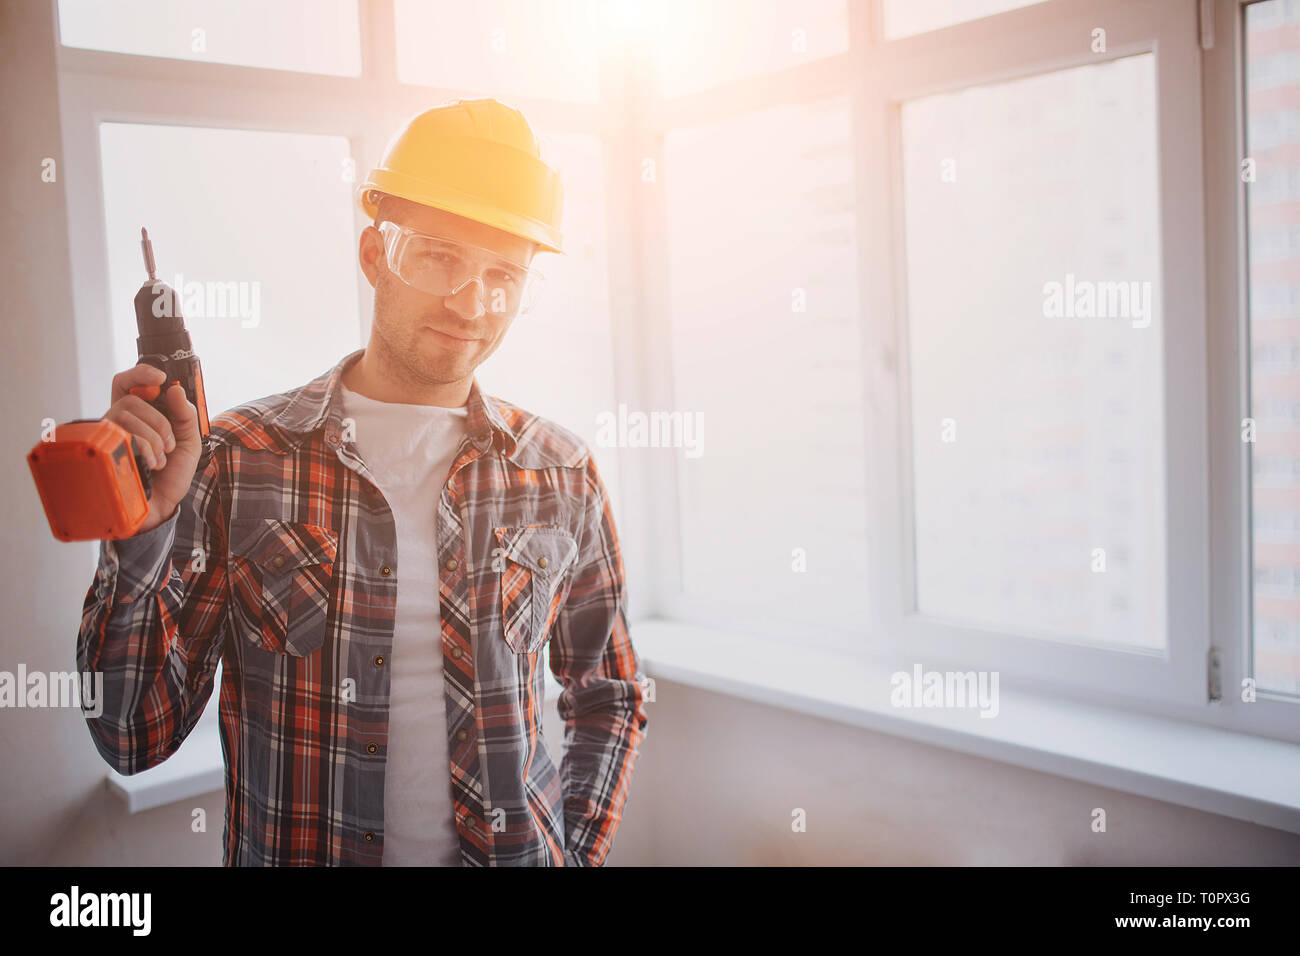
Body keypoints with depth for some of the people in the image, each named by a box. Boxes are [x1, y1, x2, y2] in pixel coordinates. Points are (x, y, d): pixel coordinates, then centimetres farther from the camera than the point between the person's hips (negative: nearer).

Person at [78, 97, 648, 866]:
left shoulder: (562, 475, -6)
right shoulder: (237, 459, -11)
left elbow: (610, 696, 5)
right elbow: (136, 738, -10)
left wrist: (576, 855, -6)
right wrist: (142, 533, -22)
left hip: (518, 850, 1)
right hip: (292, 853, -1)